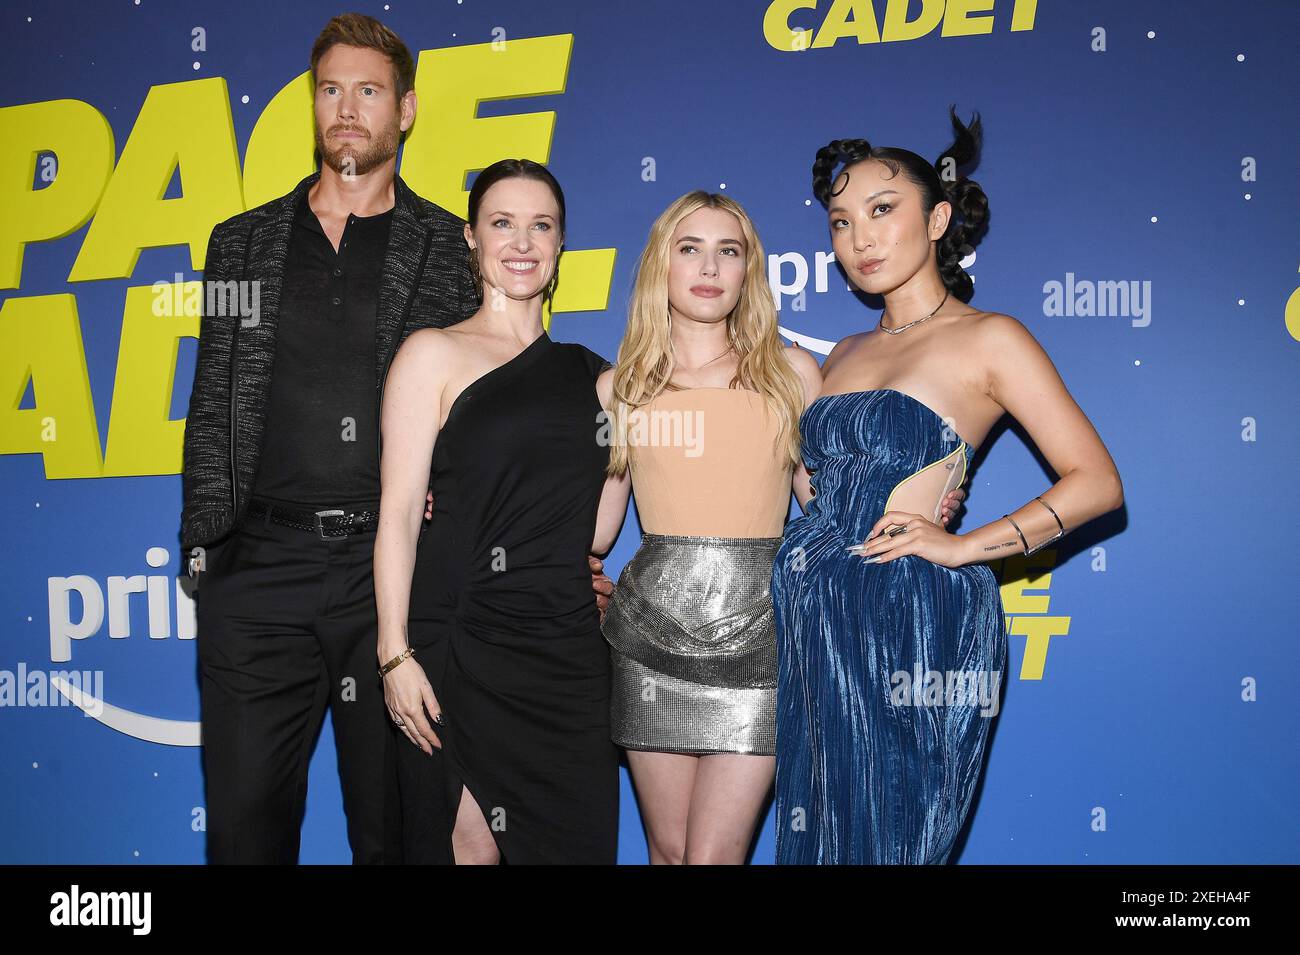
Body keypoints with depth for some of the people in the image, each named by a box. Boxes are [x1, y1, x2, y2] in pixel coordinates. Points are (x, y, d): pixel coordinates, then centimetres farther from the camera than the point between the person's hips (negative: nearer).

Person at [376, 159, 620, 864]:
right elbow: (399, 510, -6)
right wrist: (395, 654, -12)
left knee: (575, 840, 4)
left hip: (569, 649, 4)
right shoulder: (434, 354, 0)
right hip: (462, 641, -4)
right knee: (469, 845, -1)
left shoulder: (589, 374, 13)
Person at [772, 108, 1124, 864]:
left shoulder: (987, 339, -1)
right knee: (817, 832, 11)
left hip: (916, 614, -6)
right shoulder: (845, 356, 17)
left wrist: (964, 546, -13)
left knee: (887, 838, 0)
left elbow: (1096, 482, -7)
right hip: (817, 620, 6)